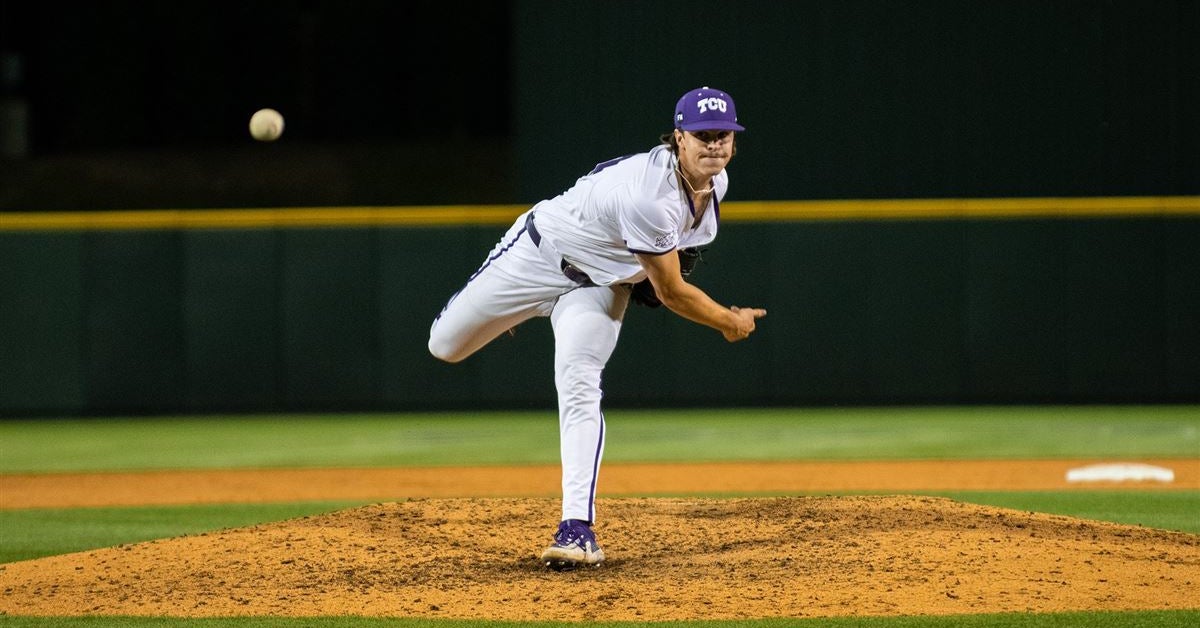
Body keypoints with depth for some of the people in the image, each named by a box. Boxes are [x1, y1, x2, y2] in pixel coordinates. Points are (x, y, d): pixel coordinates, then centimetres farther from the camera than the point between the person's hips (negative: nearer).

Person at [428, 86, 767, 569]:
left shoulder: (715, 182, -14)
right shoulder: (649, 196, -39)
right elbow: (672, 293, -28)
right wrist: (731, 322, -15)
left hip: (600, 285, 5)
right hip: (541, 254, -5)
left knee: (578, 389, -17)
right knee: (445, 346, 7)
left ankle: (577, 527, -21)